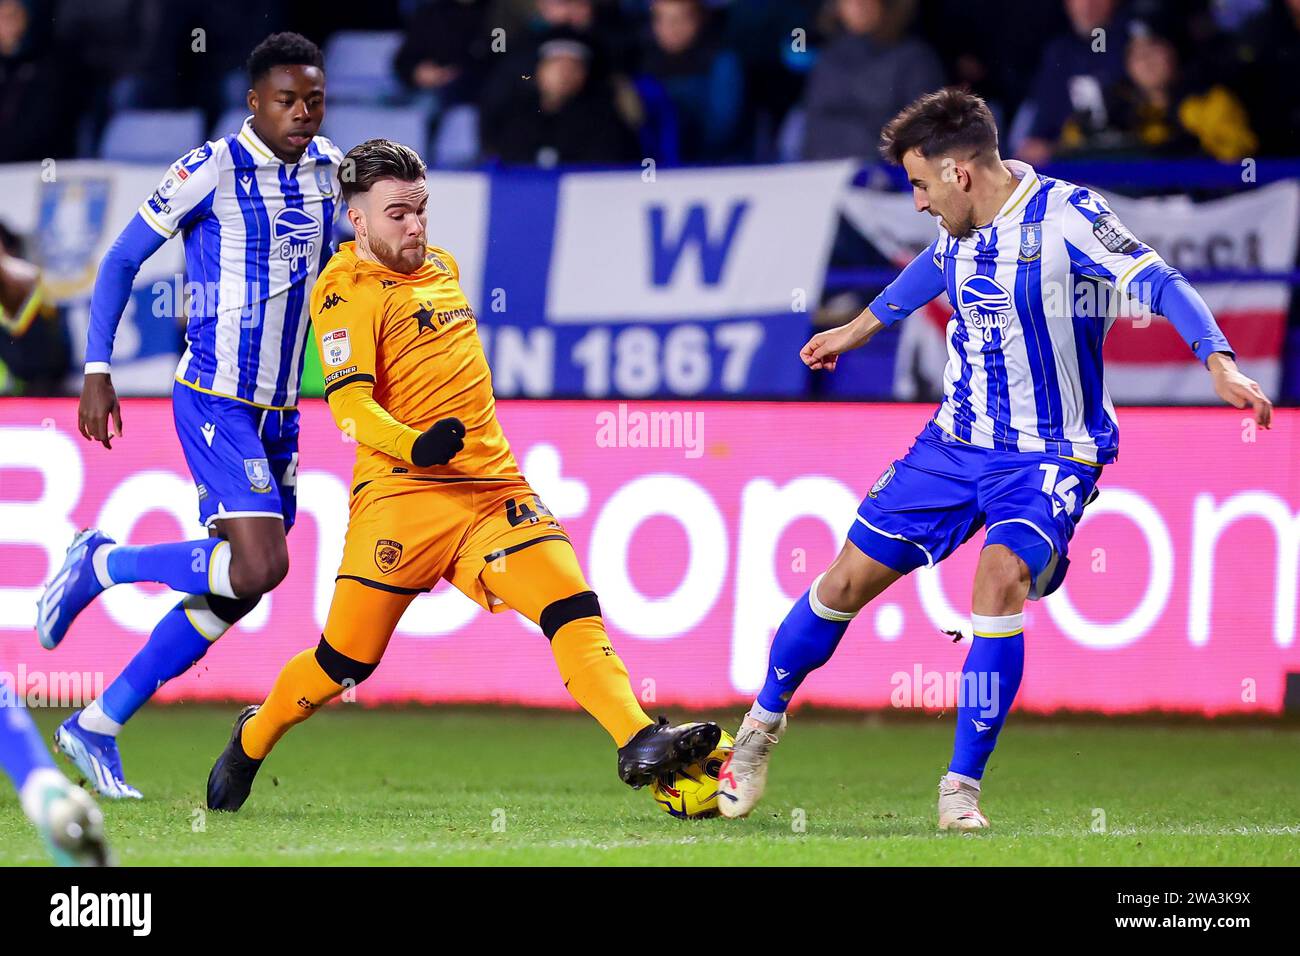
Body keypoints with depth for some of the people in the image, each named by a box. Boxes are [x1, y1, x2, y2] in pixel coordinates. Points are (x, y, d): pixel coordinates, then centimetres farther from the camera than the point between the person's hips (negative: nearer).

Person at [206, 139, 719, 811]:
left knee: (573, 608, -16)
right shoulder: (345, 291, -5)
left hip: (492, 488, 6)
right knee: (344, 662, -2)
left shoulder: (441, 266, 18)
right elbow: (349, 402, -17)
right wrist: (415, 445, -32)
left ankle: (640, 744, -30)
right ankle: (251, 742, 25)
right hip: (401, 495, -6)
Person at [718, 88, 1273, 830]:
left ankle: (963, 788, -17)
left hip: (1049, 456, -6)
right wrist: (863, 326, 40)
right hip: (955, 442, 6)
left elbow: (1159, 283, -24)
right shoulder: (961, 230, 2)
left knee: (1000, 581, -29)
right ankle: (764, 721, 31)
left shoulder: (1065, 215, -18)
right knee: (848, 580, 6)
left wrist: (1219, 362, -39)